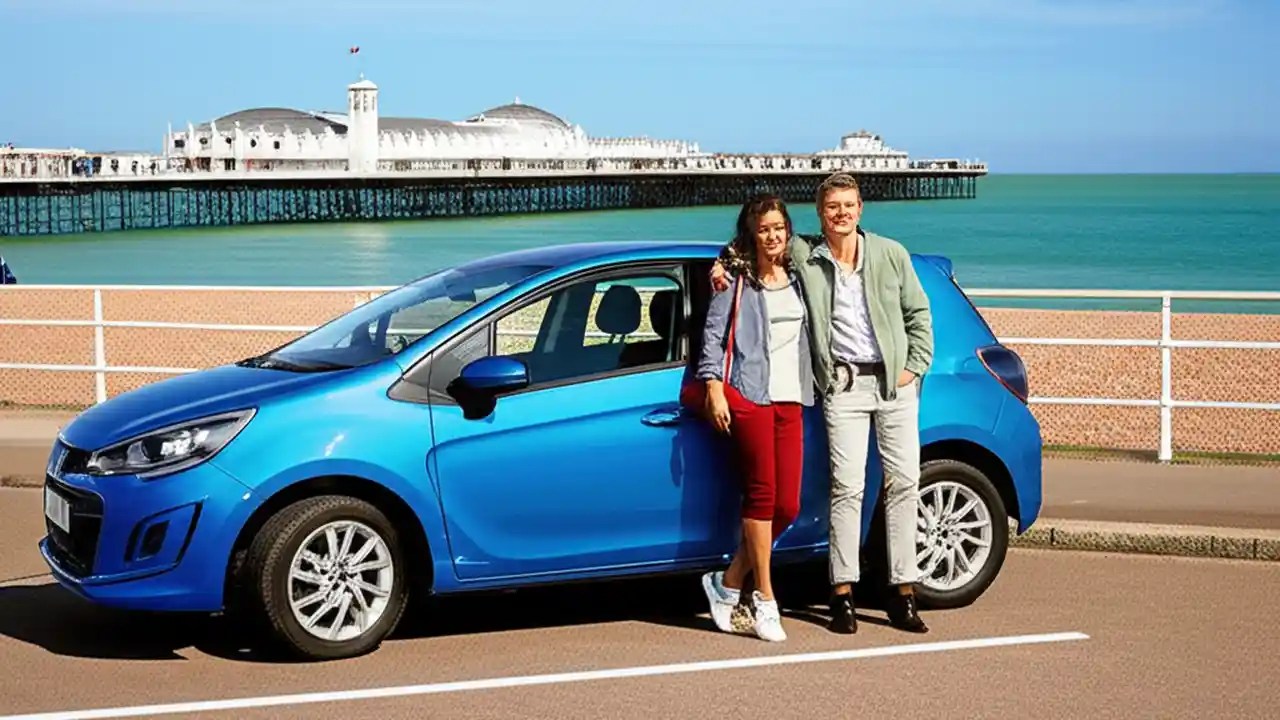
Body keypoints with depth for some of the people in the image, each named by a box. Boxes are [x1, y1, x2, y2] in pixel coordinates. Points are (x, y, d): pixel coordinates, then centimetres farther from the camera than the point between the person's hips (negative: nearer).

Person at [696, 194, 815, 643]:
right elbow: (713, 335, 0)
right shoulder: (736, 279, 5)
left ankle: (729, 583, 13)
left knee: (787, 505, -1)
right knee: (762, 495, -8)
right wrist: (714, 387, -10)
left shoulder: (797, 280, 19)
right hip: (748, 395, -5)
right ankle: (764, 601, -3)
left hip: (790, 399, 5)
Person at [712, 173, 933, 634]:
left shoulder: (890, 254, 5)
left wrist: (914, 367, 2)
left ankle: (903, 592, 7)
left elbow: (918, 314, 12)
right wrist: (725, 261, -6)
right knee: (847, 487, -7)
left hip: (894, 382, 2)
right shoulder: (804, 255, 1)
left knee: (903, 482, 1)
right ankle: (843, 595, -2)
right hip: (843, 384, -2)